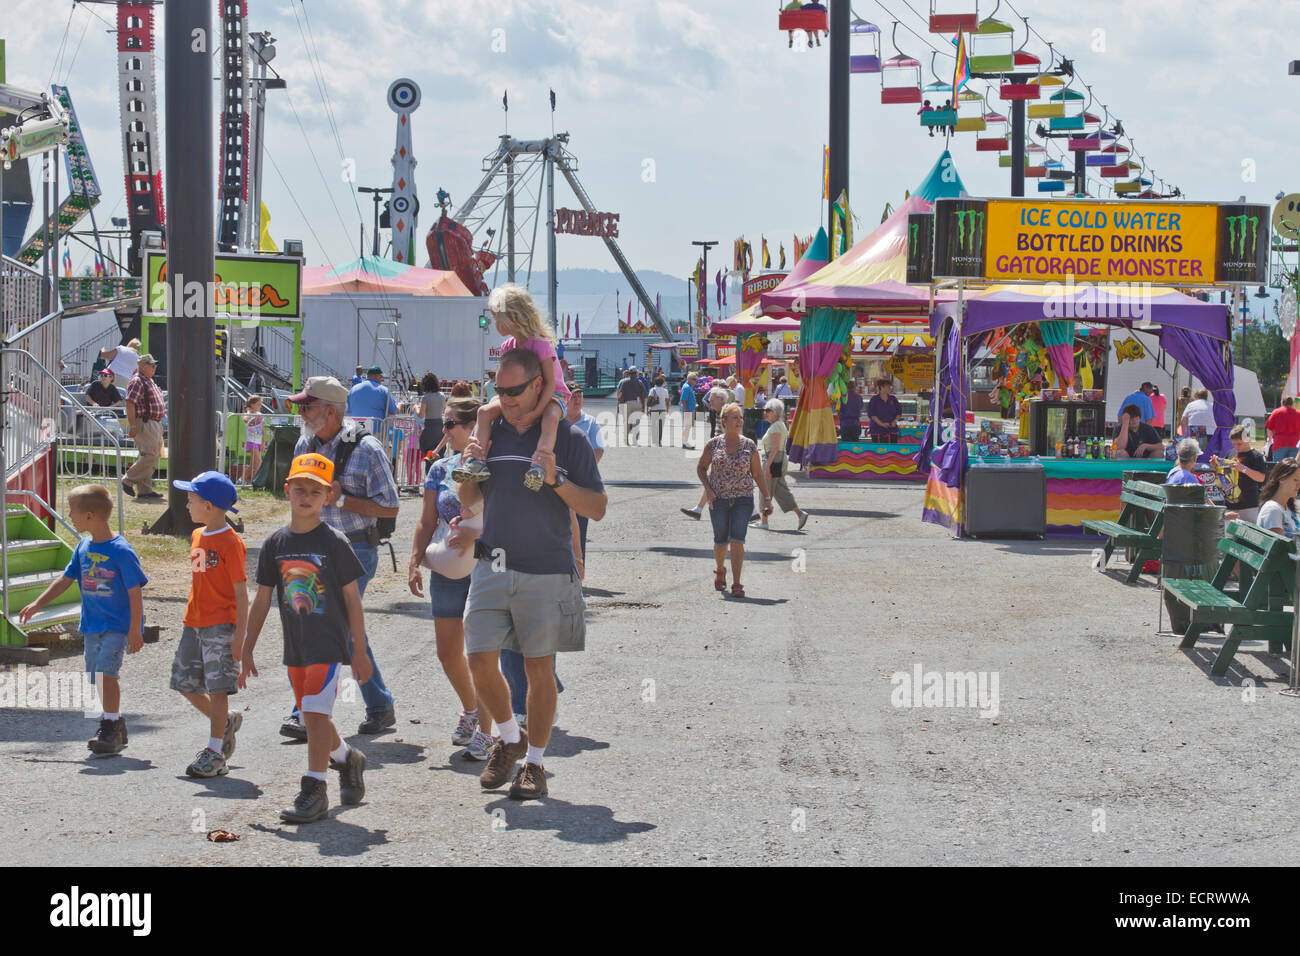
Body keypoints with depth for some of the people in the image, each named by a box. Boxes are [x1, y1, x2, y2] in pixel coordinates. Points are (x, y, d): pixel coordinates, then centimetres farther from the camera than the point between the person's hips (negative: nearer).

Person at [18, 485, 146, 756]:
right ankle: (114, 725, 24)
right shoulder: (83, 547, 6)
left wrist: (134, 630, -15)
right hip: (92, 625, 8)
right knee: (96, 677, 10)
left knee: (105, 672, -19)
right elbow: (65, 579, 16)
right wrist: (37, 604, 13)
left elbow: (135, 592, -14)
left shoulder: (121, 551, -16)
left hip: (118, 625, -8)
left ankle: (111, 728, -11)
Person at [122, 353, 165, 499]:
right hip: (143, 423, -10)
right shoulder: (137, 381, -12)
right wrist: (132, 426, -23)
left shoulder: (149, 381, 20)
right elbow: (130, 404, -19)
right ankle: (128, 480, -6)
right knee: (150, 455, -15)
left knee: (154, 456, 8)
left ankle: (144, 490, 10)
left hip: (154, 424, 10)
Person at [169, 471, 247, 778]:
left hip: (221, 626, -8)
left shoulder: (230, 542, -13)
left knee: (217, 687, -5)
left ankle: (215, 753, 0)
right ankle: (227, 721, 30)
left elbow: (240, 590, -13)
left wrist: (241, 632, -16)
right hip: (193, 624, 8)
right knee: (185, 683, 10)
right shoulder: (197, 536, 12)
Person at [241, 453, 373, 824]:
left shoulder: (333, 542, -7)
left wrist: (360, 651, -6)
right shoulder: (276, 543, 5)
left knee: (316, 713, -13)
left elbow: (352, 598, -4)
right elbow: (262, 599, 10)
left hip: (329, 643, -5)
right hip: (294, 646, 5)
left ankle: (314, 789, -8)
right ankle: (347, 758, 39)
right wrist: (247, 650, 9)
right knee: (312, 716, 14)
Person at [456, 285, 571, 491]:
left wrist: (536, 410, -31)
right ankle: (477, 461, -23)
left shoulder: (541, 344, -19)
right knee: (485, 411, -12)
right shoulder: (508, 346, 4)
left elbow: (550, 383, -23)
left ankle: (539, 467, -58)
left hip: (551, 396, -8)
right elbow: (501, 383, 8)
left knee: (551, 418, -42)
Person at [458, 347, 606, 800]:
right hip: (492, 568, 3)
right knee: (480, 662, -2)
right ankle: (509, 737, 22)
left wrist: (556, 480, -18)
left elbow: (597, 508, -3)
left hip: (546, 571, -3)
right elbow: (468, 502, 18)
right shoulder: (491, 433, 10)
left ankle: (534, 762, 15)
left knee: (539, 668, 3)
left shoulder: (568, 438, -2)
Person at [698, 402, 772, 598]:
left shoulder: (749, 446, 1)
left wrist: (767, 498, 4)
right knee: (721, 540, 9)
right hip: (718, 499, 1)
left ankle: (736, 584, -12)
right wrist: (707, 489, -5)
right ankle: (720, 570, 40)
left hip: (743, 499, -1)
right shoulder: (714, 444, -1)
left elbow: (758, 474, 8)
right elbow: (701, 468, 10)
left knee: (737, 540, -14)